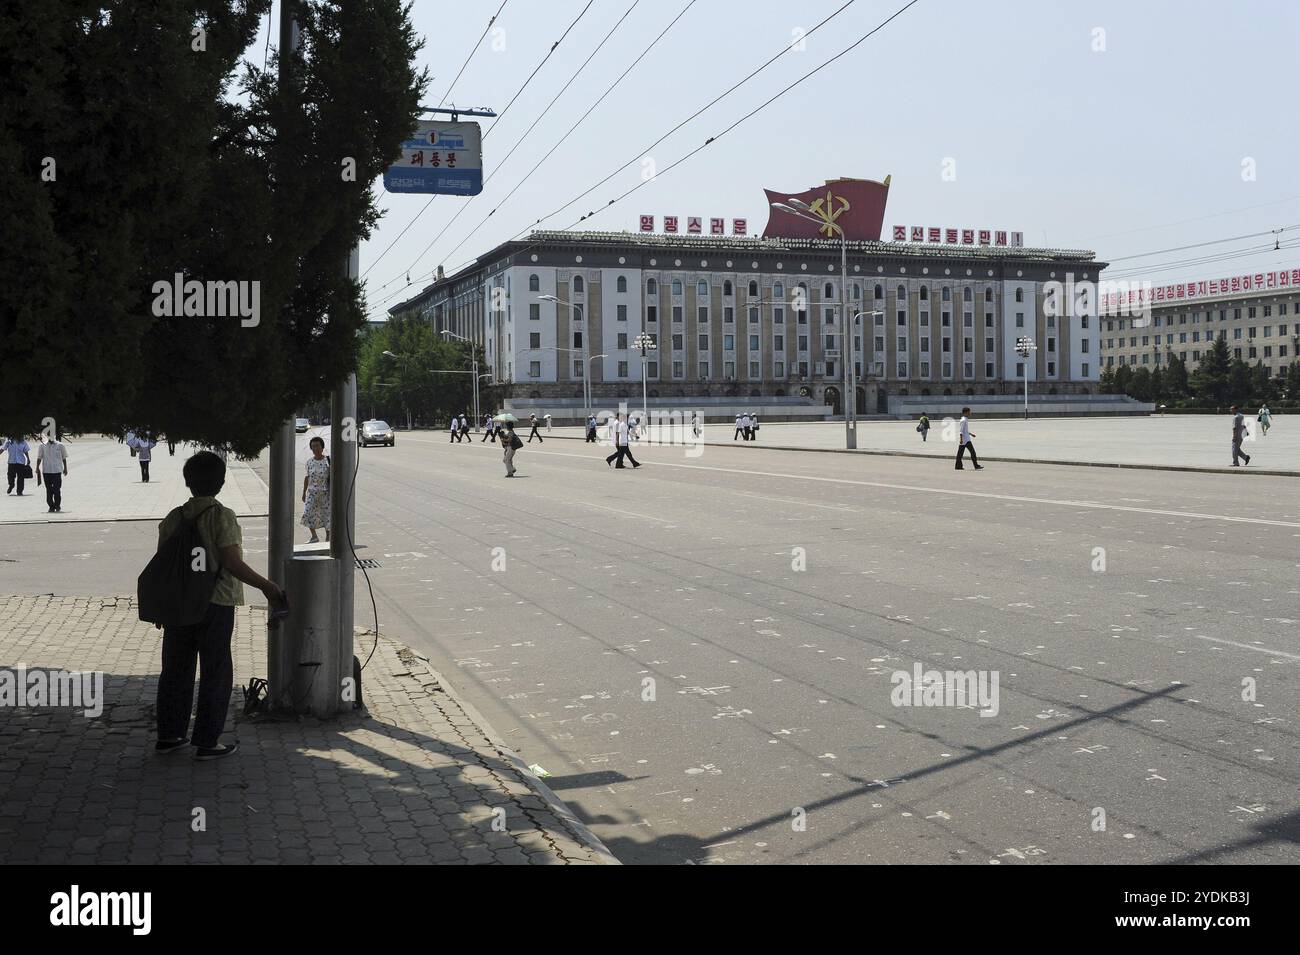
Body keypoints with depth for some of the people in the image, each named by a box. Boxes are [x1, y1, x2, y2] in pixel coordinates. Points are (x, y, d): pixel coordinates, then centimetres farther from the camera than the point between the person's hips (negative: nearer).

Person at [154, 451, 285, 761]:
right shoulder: (222, 517, -13)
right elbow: (232, 563, -19)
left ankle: (168, 735, 23)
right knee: (215, 673, 4)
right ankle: (206, 742, 7)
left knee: (175, 669, 15)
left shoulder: (174, 518, 3)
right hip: (216, 604, -5)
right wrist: (266, 586, -12)